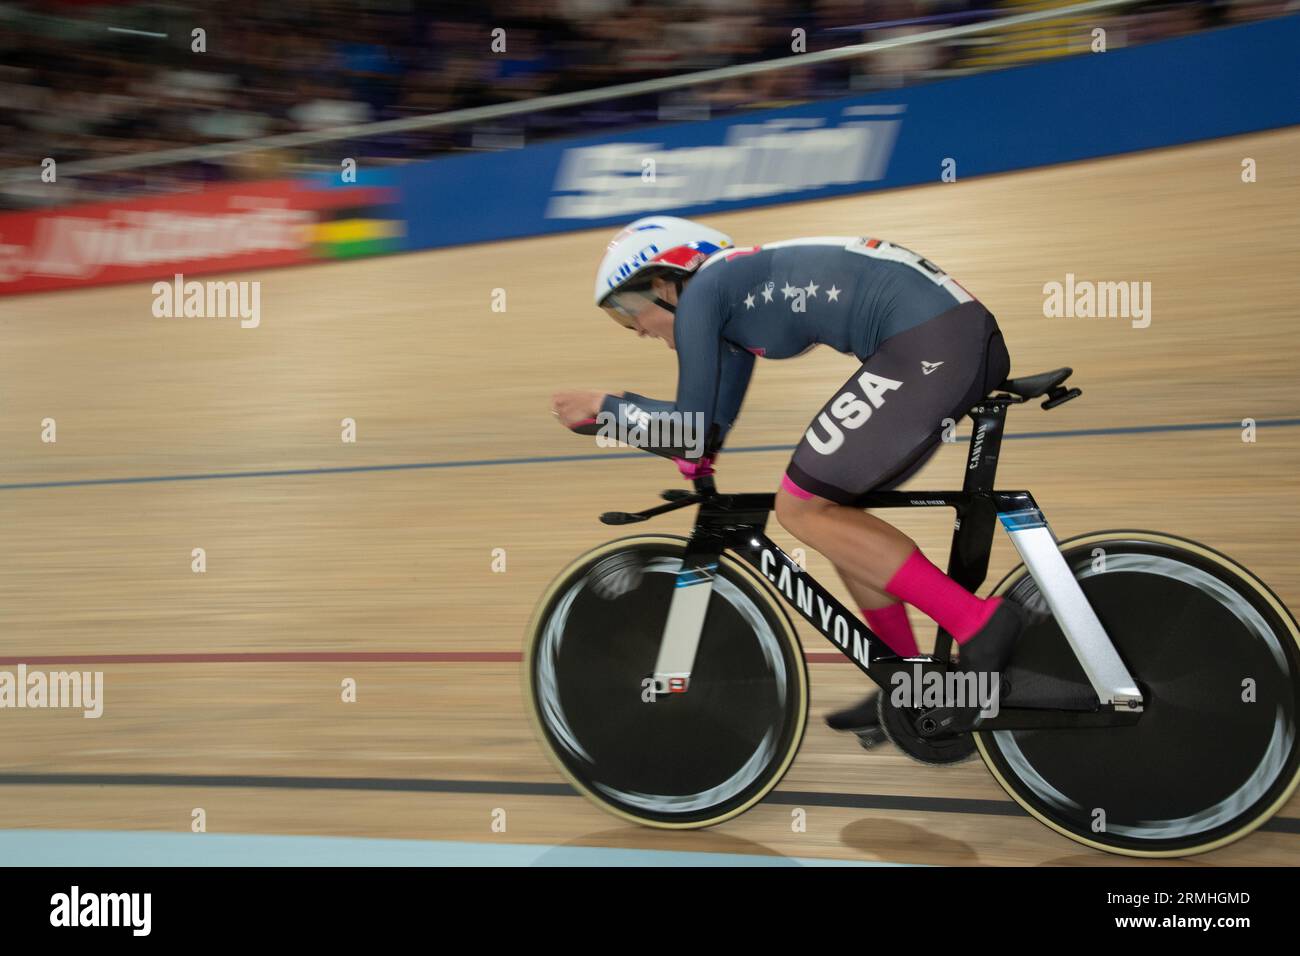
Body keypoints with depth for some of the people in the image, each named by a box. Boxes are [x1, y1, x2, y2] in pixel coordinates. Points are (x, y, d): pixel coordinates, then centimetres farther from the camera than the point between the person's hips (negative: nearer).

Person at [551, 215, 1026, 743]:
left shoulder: (700, 291, -1)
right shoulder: (741, 290, 25)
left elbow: (692, 423, -1)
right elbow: (712, 425, 31)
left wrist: (604, 404, 10)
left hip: (928, 344, -10)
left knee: (800, 510, -4)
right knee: (828, 508, 15)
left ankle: (978, 622, -7)